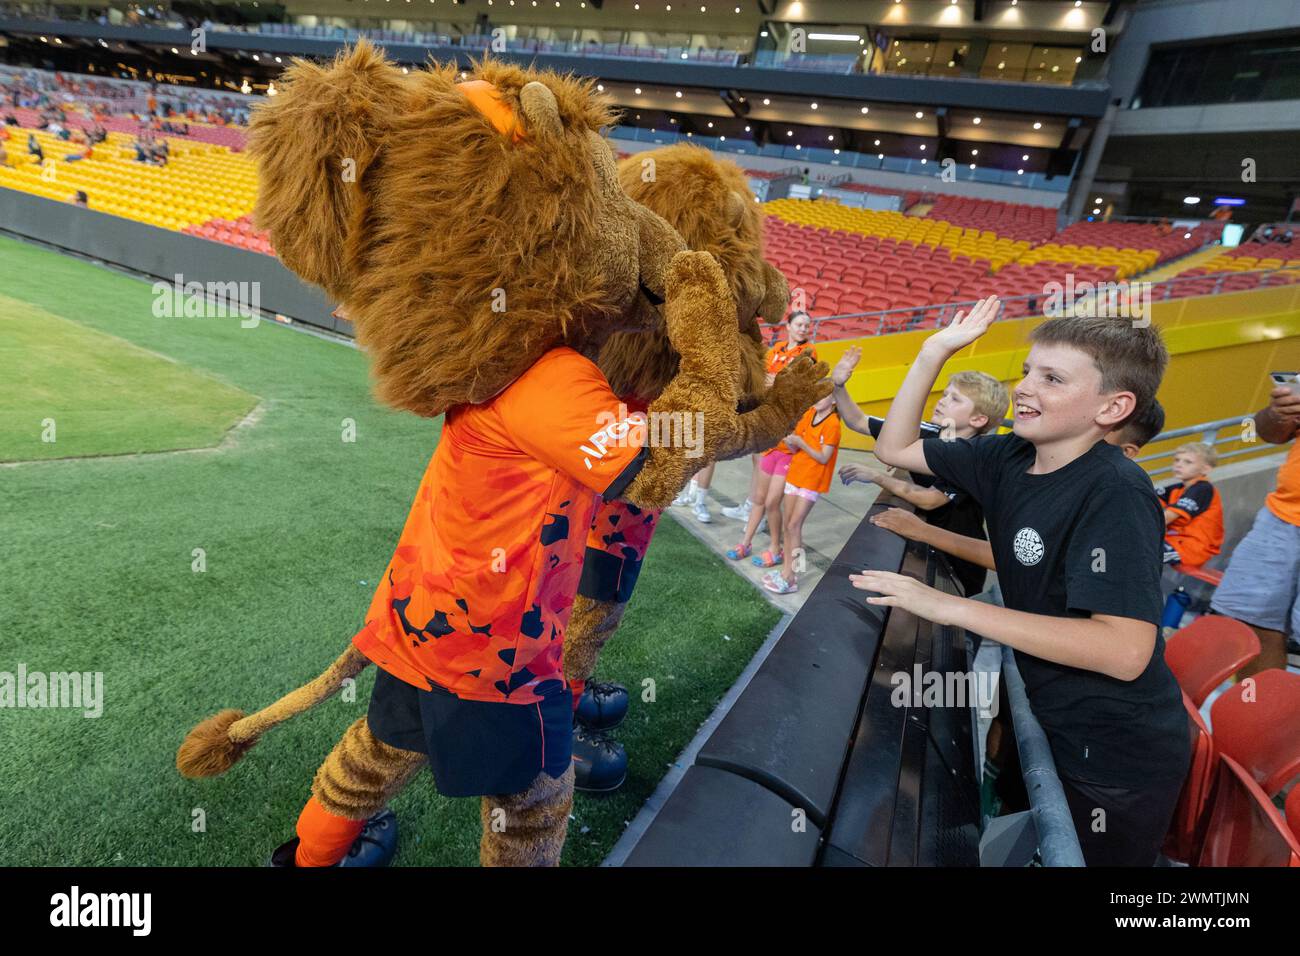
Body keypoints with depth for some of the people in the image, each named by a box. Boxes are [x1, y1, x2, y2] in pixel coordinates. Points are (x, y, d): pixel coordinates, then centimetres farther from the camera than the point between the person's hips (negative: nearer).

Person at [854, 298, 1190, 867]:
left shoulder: (1115, 494, -27)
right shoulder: (1010, 457, -4)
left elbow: (1126, 651, -35)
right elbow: (894, 449, 3)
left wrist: (954, 607, -36)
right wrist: (933, 354, -8)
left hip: (1116, 756, -7)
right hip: (1052, 724, 7)